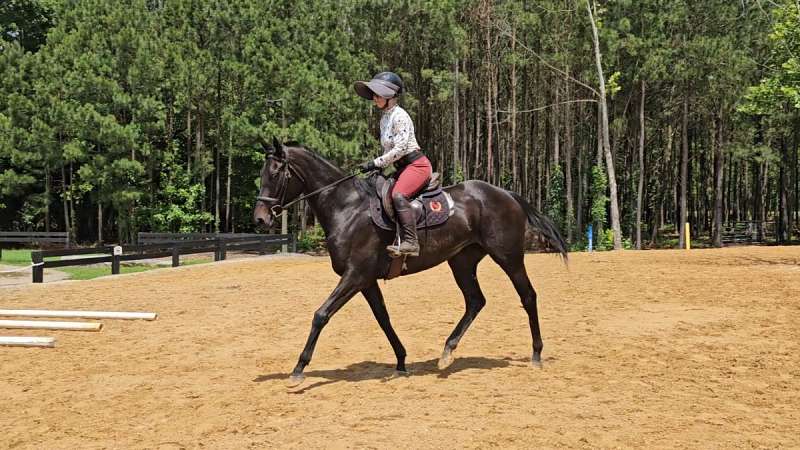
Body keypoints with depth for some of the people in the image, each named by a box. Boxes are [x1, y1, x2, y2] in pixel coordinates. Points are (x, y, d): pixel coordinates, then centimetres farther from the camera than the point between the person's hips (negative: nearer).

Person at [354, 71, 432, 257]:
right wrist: (378, 166, 9)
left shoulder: (399, 116, -12)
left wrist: (375, 163, -18)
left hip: (416, 164, -10)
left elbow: (400, 148, -19)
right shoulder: (384, 117, 16)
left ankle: (410, 242, -35)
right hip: (402, 167, 10)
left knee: (398, 195, -31)